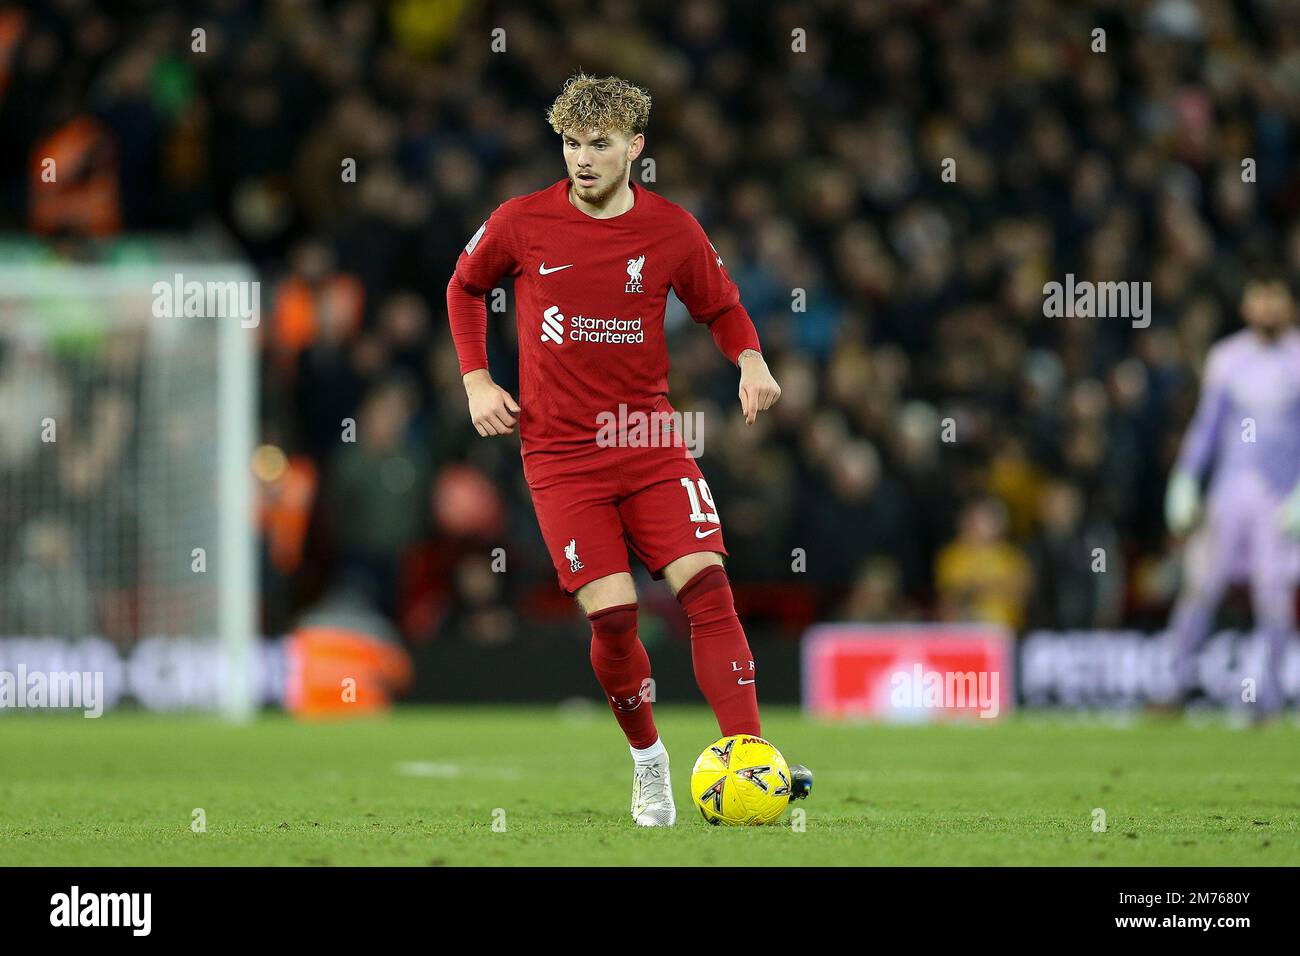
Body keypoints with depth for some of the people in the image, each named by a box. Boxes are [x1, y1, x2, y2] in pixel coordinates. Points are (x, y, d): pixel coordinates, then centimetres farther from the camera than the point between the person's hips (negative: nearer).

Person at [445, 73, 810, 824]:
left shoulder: (672, 230, -1)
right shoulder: (521, 225, -4)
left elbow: (722, 306, 14)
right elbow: (466, 287, 15)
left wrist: (751, 362, -6)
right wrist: (476, 380, 5)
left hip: (651, 443, 1)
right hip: (561, 455, -1)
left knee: (707, 586, -15)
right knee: (613, 614, -10)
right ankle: (647, 760, 15)